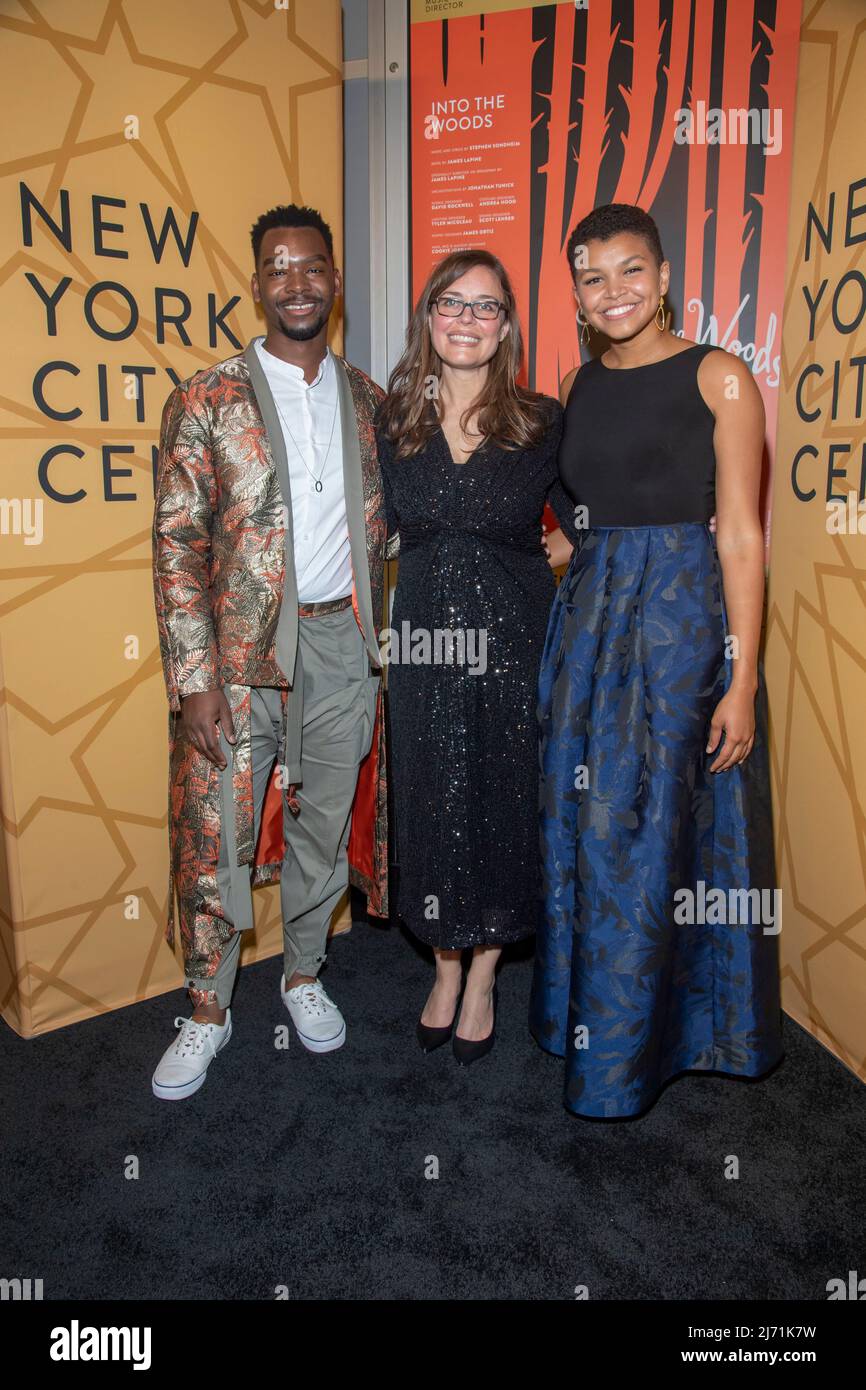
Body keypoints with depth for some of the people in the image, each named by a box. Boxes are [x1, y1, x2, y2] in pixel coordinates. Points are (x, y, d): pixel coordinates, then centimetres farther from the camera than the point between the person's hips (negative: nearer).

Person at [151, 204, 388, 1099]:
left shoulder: (368, 401, 8)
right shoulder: (205, 402, -4)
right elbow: (177, 548, -8)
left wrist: (374, 636, 6)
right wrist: (195, 679, -13)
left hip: (341, 643, 3)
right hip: (239, 652, -3)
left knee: (324, 825, 14)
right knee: (214, 837, 4)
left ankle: (304, 974, 37)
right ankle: (207, 1013, 26)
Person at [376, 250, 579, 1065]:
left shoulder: (543, 423, -2)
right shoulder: (393, 422, 4)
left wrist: (551, 557, -10)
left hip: (513, 640, -1)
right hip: (424, 642, 2)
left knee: (504, 802, 8)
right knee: (433, 802, 10)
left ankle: (482, 977, 29)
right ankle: (445, 968, 32)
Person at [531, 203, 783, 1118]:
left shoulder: (718, 378, -4)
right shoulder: (578, 387, 12)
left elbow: (740, 534, -9)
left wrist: (742, 680, -14)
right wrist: (552, 551, 0)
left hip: (682, 618, -5)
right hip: (586, 619, 5)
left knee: (653, 839, 2)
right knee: (581, 830, 10)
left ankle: (623, 1062, 22)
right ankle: (586, 1014, 32)